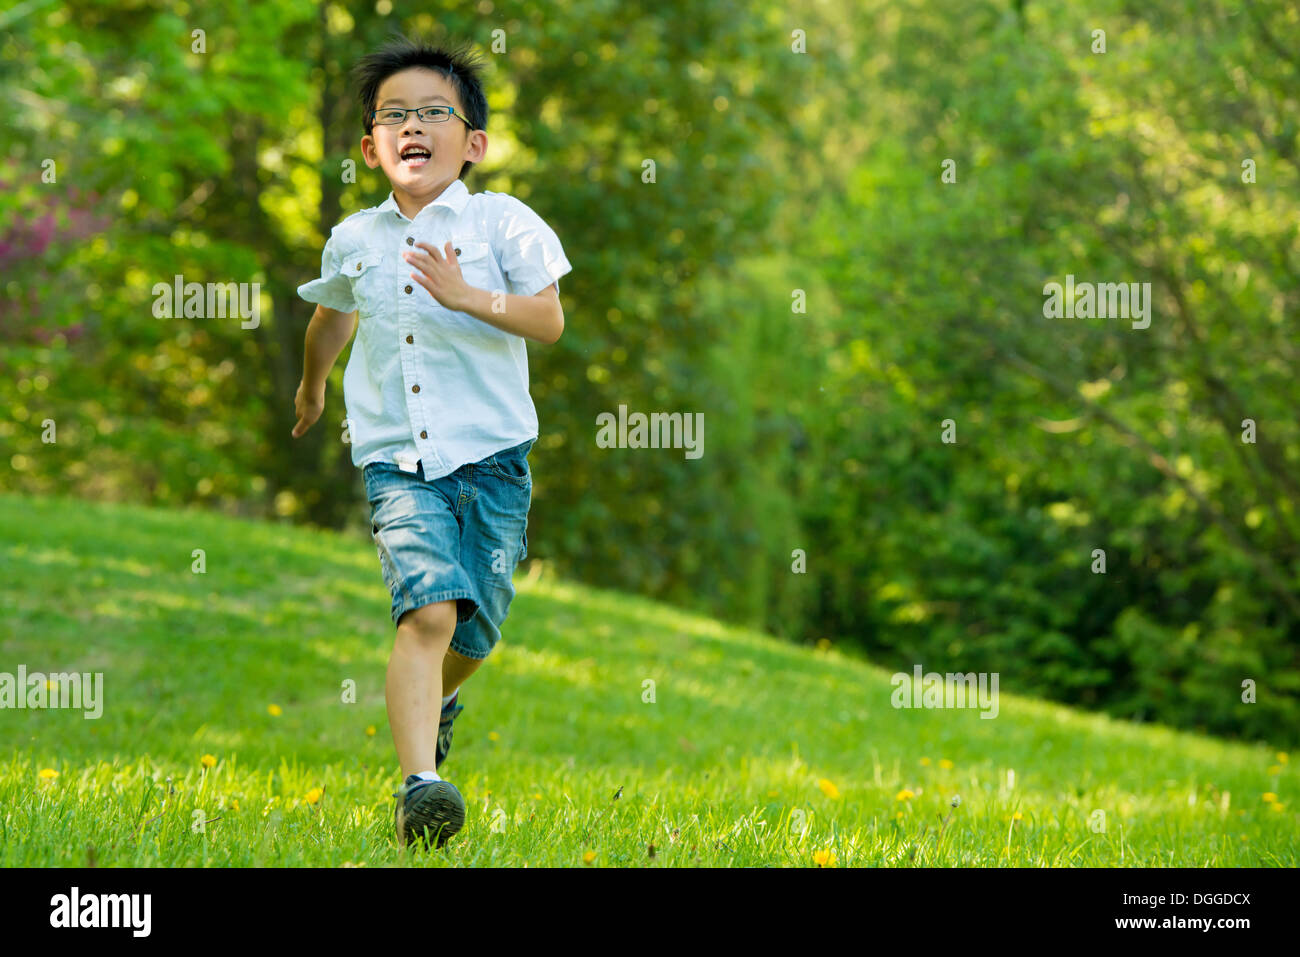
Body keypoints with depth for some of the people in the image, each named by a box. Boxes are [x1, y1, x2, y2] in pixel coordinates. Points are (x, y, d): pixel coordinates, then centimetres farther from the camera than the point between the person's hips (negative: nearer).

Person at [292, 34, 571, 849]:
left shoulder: (502, 222, -1)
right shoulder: (354, 240, 9)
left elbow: (550, 321, -10)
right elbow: (335, 316, 31)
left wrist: (467, 296, -25)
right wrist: (312, 386, 46)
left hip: (490, 454, 0)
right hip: (398, 462, 0)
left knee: (473, 632, 9)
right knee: (428, 611, -21)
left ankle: (438, 699, 45)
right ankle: (420, 786, -29)